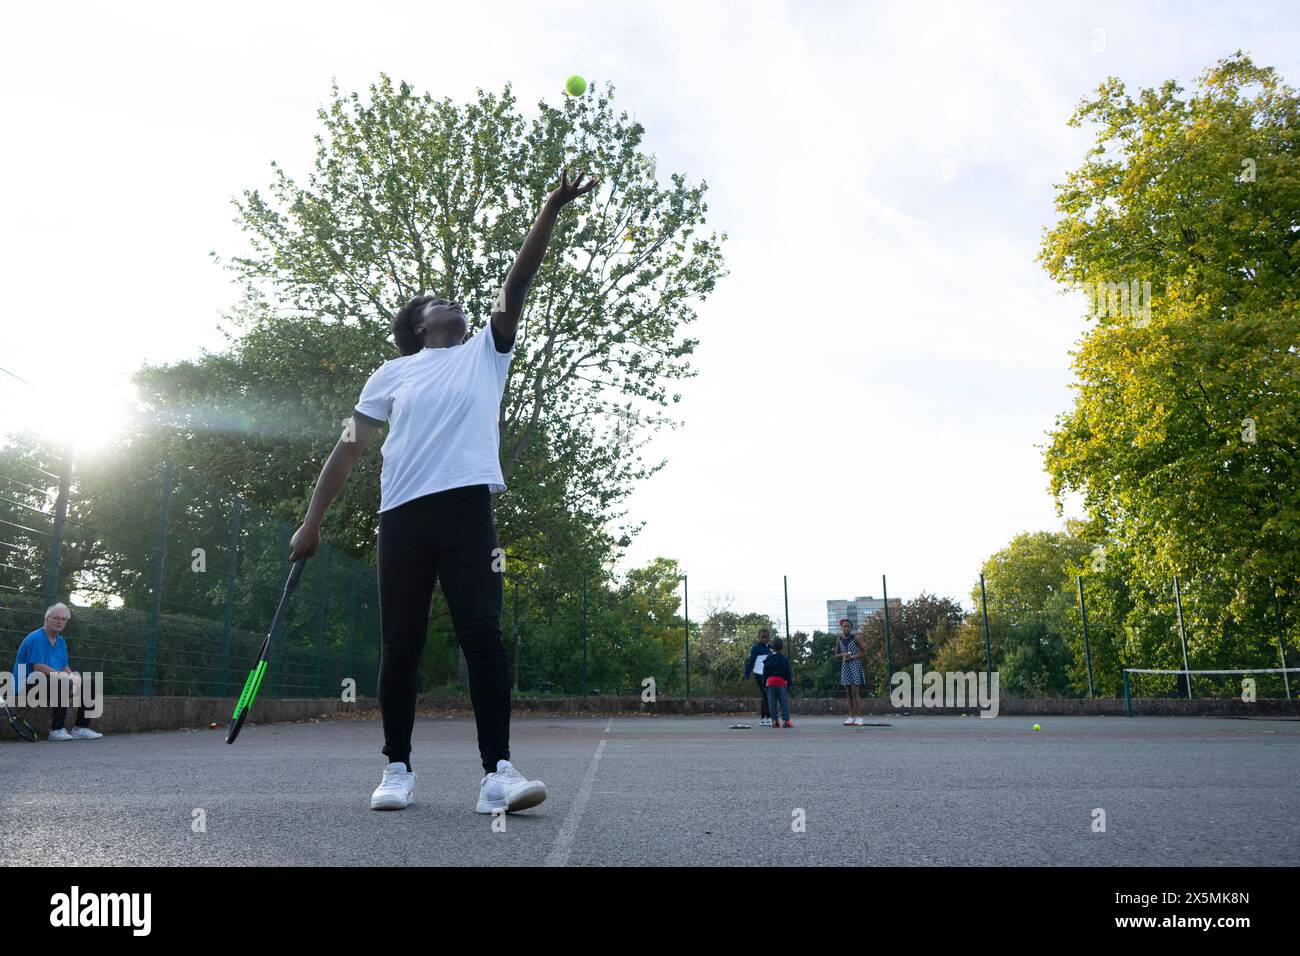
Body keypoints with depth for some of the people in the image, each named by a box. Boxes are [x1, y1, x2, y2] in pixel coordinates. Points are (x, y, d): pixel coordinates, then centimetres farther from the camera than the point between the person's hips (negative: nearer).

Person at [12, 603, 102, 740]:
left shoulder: (61, 641, 13)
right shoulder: (37, 638, -15)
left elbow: (65, 668, 12)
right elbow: (38, 668, -24)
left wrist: (73, 677, -11)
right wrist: (65, 676, -24)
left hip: (53, 681, 9)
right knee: (63, 683, -35)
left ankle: (80, 728, -2)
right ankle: (57, 730, -31)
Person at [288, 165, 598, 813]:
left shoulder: (485, 353, 20)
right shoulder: (392, 374, 18)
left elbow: (516, 284, 9)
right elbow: (350, 446, 15)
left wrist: (551, 210, 0)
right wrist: (313, 519, 9)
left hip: (467, 506, -1)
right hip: (403, 514, 1)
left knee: (482, 632, -12)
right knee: (400, 642, 1)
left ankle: (497, 771, -13)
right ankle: (397, 769, 12)